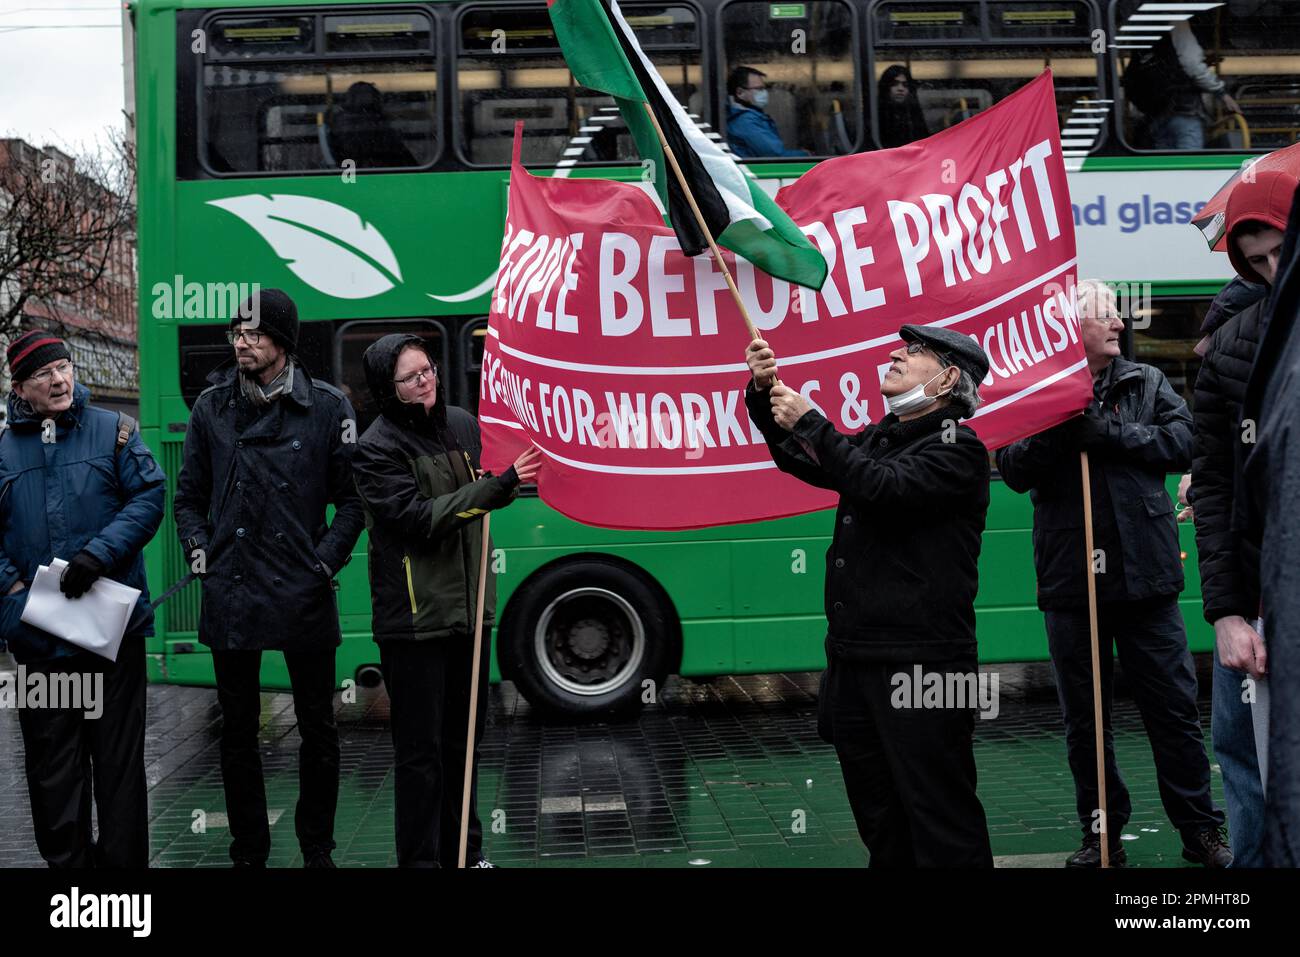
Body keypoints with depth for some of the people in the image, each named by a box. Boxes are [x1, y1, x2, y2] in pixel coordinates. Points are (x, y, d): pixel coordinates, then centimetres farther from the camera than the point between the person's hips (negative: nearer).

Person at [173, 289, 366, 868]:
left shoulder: (326, 407, -2)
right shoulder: (212, 407, 5)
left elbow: (350, 499, 3)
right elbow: (189, 495, 14)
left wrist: (327, 559, -7)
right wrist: (197, 547, 0)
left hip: (304, 596, -2)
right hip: (229, 594, 2)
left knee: (318, 729, 9)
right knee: (238, 731, 12)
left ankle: (317, 848, 27)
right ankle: (248, 851, 27)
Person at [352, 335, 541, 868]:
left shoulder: (461, 424, 8)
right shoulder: (378, 447, -11)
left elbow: (486, 493, 23)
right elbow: (418, 518, -21)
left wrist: (512, 475, 1)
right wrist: (497, 487, -27)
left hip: (468, 606, 7)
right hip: (413, 618, -7)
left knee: (464, 738, 17)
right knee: (421, 749, 0)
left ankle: (464, 853, 32)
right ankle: (421, 859, 13)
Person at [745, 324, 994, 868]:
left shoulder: (957, 449, -7)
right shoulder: (879, 440, 18)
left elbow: (884, 487, -22)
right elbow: (800, 460, 25)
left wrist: (808, 422, -18)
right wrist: (765, 394, 9)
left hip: (919, 664, -8)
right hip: (853, 658, 8)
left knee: (941, 826, -4)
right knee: (879, 822, 17)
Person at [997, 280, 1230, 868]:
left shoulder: (1148, 383, 9)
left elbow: (1182, 442, -5)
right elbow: (1014, 471, -7)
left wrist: (1107, 432, -15)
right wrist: (1058, 424, -21)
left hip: (1144, 576, 1)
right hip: (1069, 580, 0)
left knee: (1174, 708, 5)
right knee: (1084, 719, 9)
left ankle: (1200, 829, 19)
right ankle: (1102, 833, 22)